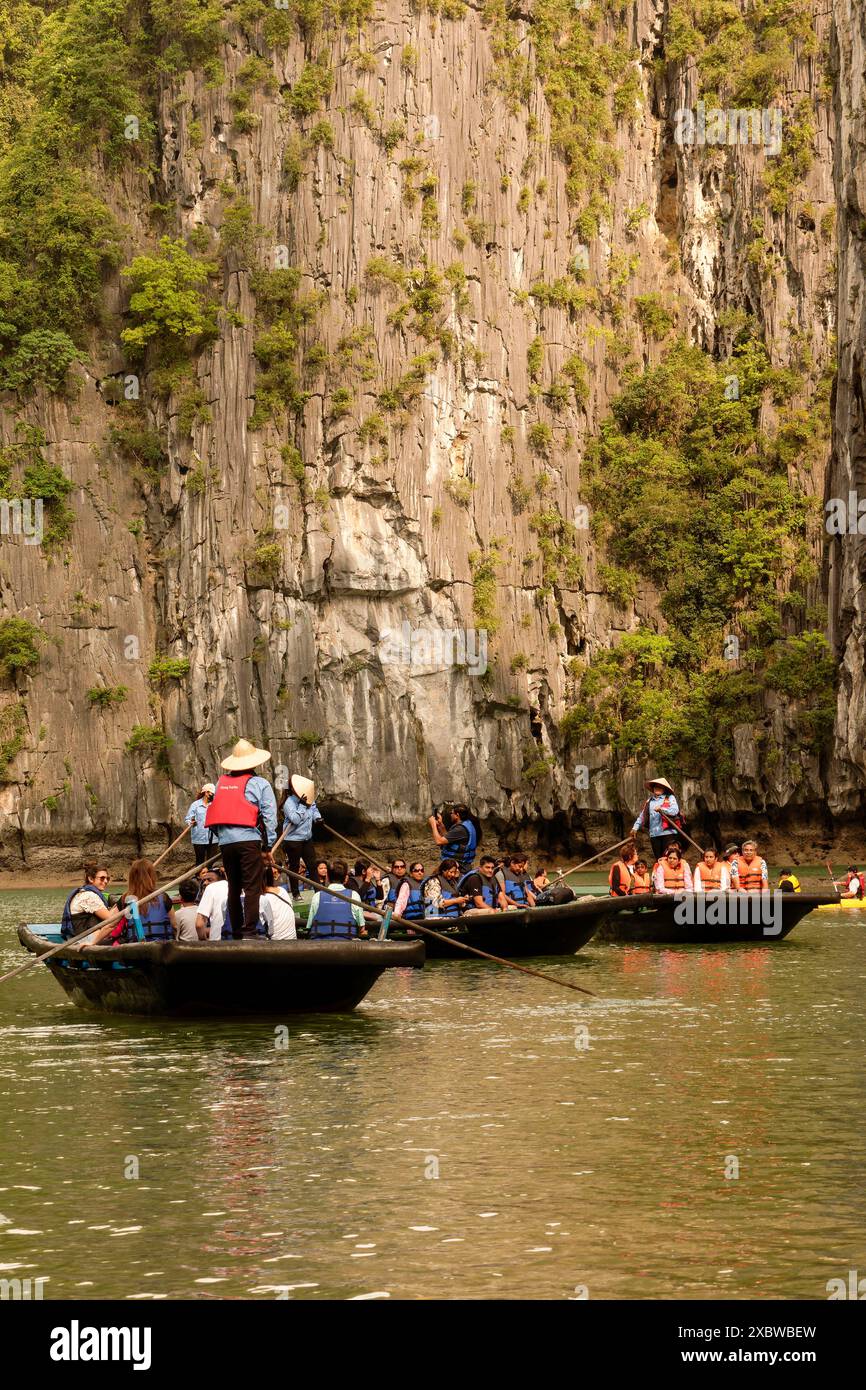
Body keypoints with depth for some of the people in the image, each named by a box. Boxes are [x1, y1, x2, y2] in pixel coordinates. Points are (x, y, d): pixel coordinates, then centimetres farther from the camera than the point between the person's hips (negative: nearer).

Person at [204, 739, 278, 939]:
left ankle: (236, 932, 16)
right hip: (249, 840, -5)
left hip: (225, 842, 5)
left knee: (234, 888, 13)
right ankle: (249, 932, -14)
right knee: (252, 888, -5)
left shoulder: (221, 783, 12)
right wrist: (268, 846, 0)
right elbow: (269, 817, -4)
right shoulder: (260, 784, -1)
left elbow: (214, 813, 13)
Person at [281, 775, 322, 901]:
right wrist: (302, 805, -27)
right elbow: (295, 819, -28)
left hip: (307, 838, 7)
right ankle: (296, 893, 13)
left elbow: (314, 808, 21)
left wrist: (317, 817, 1)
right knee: (294, 867, 5)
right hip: (293, 839, -7)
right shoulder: (289, 803, -19)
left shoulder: (309, 800, 2)